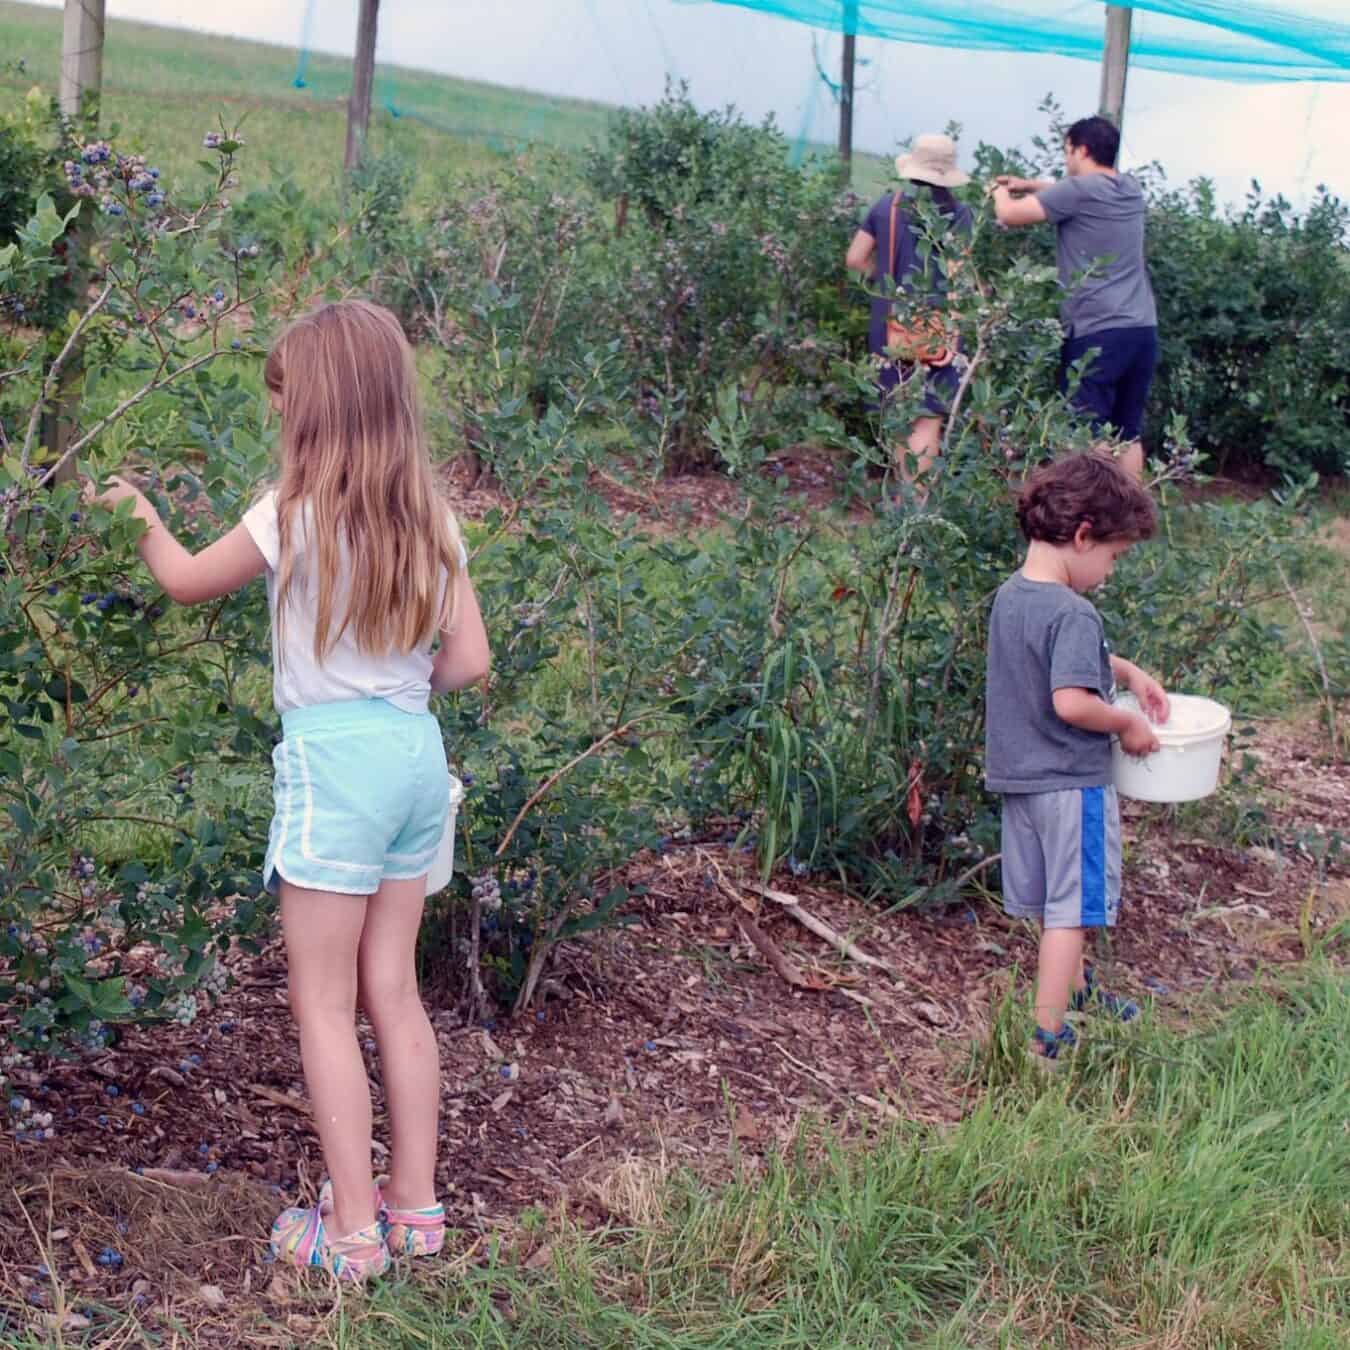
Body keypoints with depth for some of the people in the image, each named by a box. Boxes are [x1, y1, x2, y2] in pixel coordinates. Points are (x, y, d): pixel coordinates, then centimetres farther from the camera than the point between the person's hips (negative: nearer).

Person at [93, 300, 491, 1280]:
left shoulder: (298, 514, -12)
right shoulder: (430, 516, 4)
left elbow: (187, 582, 5)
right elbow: (469, 661, 5)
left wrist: (143, 519, 23)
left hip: (335, 757, -6)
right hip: (416, 750, 6)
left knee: (323, 1005, 3)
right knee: (392, 989, 15)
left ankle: (353, 1229, 6)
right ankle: (417, 1202, 21)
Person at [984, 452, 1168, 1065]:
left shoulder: (1009, 597, 5)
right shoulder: (1073, 614, -24)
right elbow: (1071, 702, -32)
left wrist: (1128, 672, 15)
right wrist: (1127, 723, -16)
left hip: (1020, 777, 9)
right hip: (1072, 783, -9)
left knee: (1052, 900, 23)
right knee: (1071, 908, 2)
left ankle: (1078, 991, 44)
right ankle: (1047, 1038, 6)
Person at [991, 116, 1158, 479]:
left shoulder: (1078, 190, -7)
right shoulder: (1131, 189, 15)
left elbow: (1010, 214, -6)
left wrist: (1001, 192, 16)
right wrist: (1032, 185, 31)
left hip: (1096, 332, -7)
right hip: (1142, 329, 7)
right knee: (1128, 434, 10)